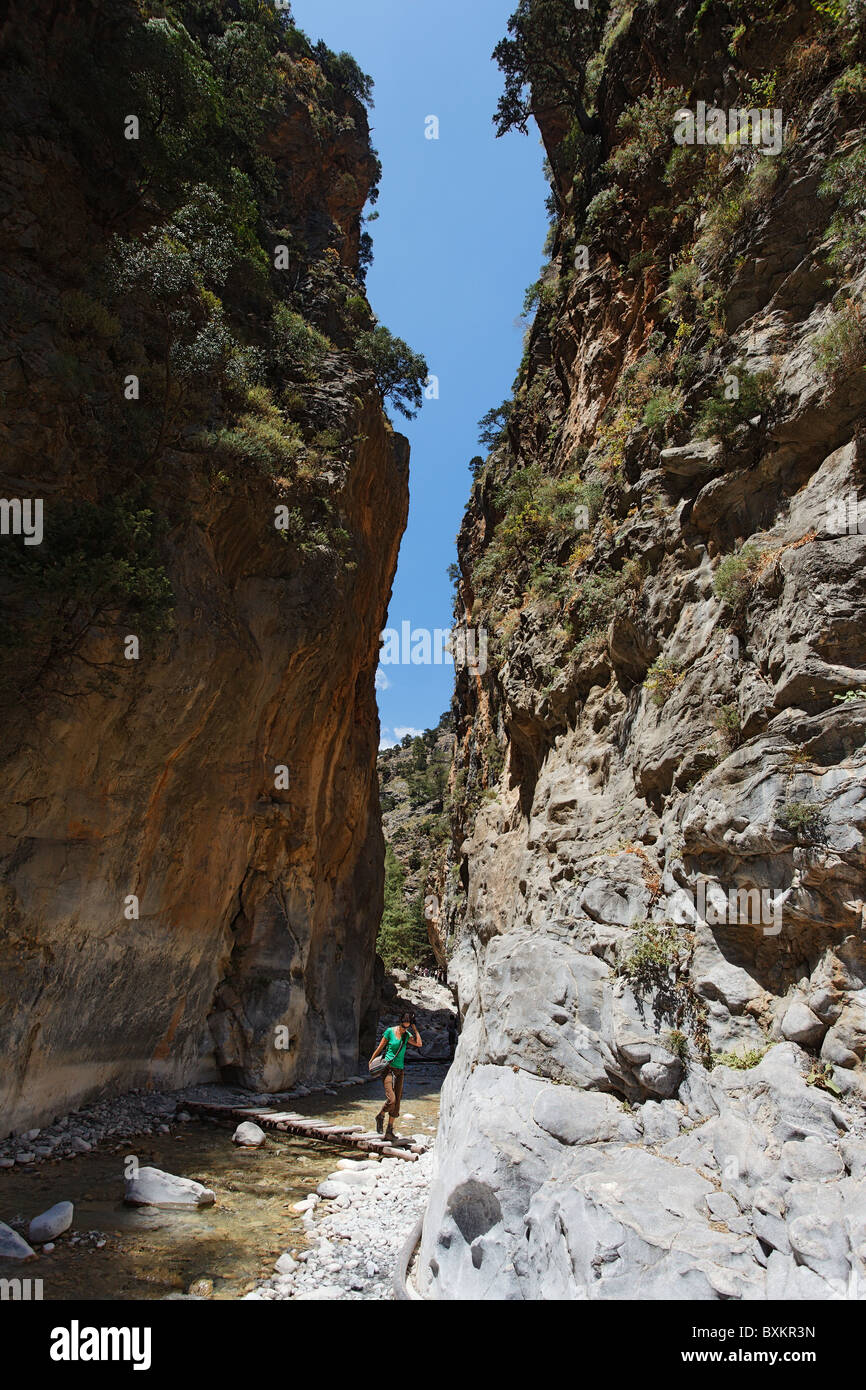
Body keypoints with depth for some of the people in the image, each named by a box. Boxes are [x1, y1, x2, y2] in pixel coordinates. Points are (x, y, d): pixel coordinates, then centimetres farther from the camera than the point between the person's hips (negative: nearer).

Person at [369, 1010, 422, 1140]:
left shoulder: (407, 1035, 7)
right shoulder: (390, 1031, -5)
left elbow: (419, 1043, -8)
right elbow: (380, 1048, 5)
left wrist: (415, 1029, -6)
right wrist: (371, 1061, 11)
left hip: (400, 1071, 5)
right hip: (388, 1069, -5)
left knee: (396, 1103, 5)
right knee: (391, 1099, -19)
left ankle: (390, 1131, 15)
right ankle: (380, 1117, 9)